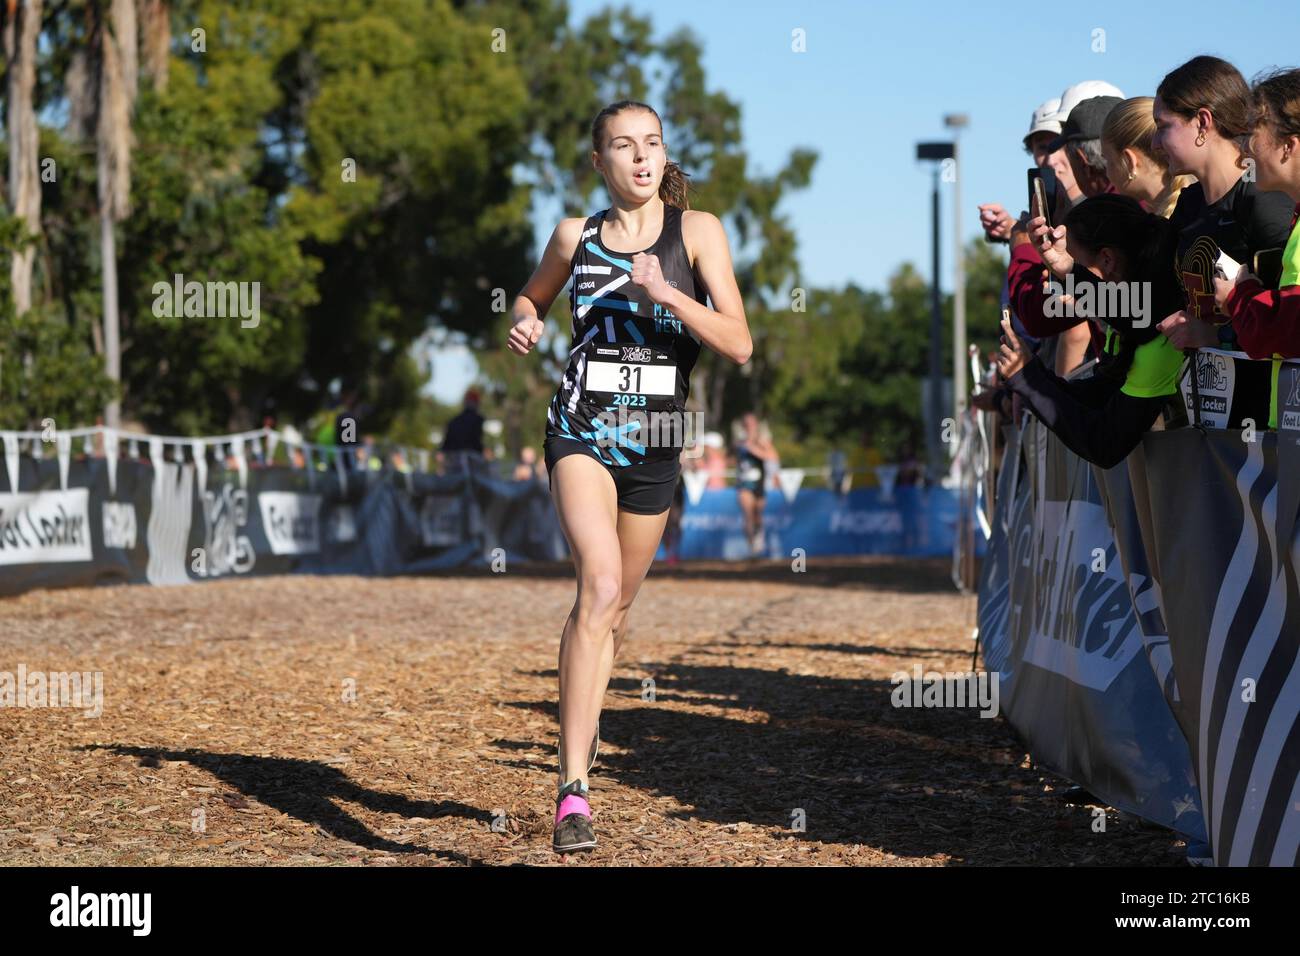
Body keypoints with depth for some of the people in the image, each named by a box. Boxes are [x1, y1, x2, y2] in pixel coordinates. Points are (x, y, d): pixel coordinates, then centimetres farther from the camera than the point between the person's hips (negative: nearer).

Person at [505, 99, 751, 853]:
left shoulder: (697, 232, 0)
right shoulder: (576, 237, 5)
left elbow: (739, 344, -8)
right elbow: (534, 296, 26)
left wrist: (665, 293, -21)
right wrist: (525, 324, 2)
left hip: (656, 444, 2)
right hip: (582, 430, -1)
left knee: (615, 607, 14)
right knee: (600, 584, -23)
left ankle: (585, 719, 45)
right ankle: (574, 788, -28)